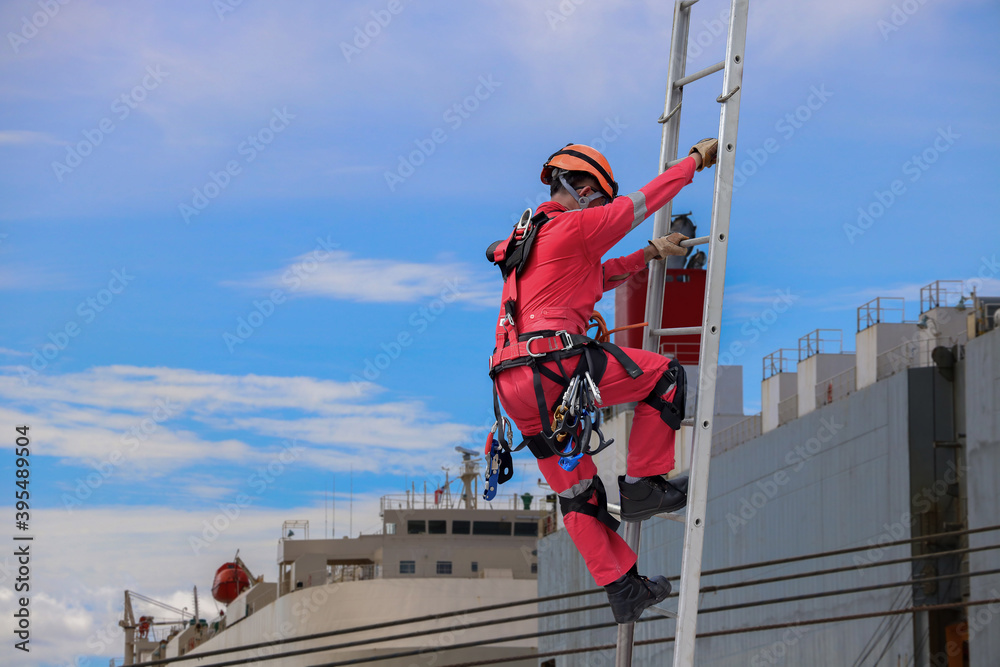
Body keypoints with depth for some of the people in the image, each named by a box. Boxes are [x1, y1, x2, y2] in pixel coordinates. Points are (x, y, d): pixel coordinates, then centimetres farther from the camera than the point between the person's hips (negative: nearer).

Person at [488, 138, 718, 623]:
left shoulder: (530, 240, 29)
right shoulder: (575, 226, 0)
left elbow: (599, 276, 42)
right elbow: (644, 201, 7)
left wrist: (650, 254, 44)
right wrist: (696, 158, 20)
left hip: (515, 391, 9)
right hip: (554, 366, -9)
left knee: (577, 495, 14)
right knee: (665, 375, 7)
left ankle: (623, 590, 15)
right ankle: (642, 487, 7)